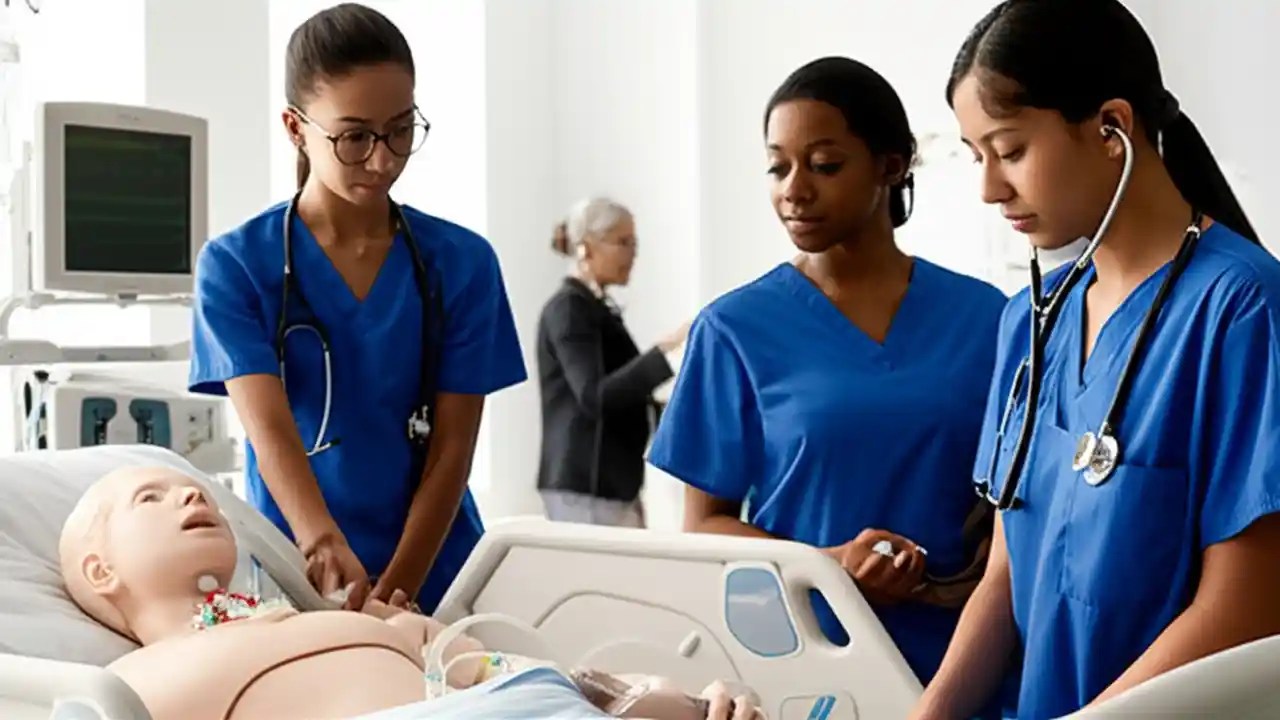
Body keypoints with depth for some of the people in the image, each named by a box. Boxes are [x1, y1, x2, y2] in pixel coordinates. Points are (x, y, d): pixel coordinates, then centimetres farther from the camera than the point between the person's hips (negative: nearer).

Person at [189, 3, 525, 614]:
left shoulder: (464, 263, 0)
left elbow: (451, 449, -3)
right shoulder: (236, 265, -4)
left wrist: (394, 591, -13)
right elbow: (270, 431, -16)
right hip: (295, 582, -1)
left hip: (435, 579, 1)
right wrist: (323, 544, -34)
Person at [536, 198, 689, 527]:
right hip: (585, 484, -9)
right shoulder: (568, 308, -12)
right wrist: (665, 350, -30)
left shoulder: (598, 308, 17)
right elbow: (594, 397, -24)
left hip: (612, 481, 9)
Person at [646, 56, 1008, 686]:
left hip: (954, 649, 2)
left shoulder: (982, 316, 1)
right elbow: (705, 524, -2)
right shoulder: (735, 328, -3)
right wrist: (828, 565, -18)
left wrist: (978, 573, -12)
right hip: (797, 650, -1)